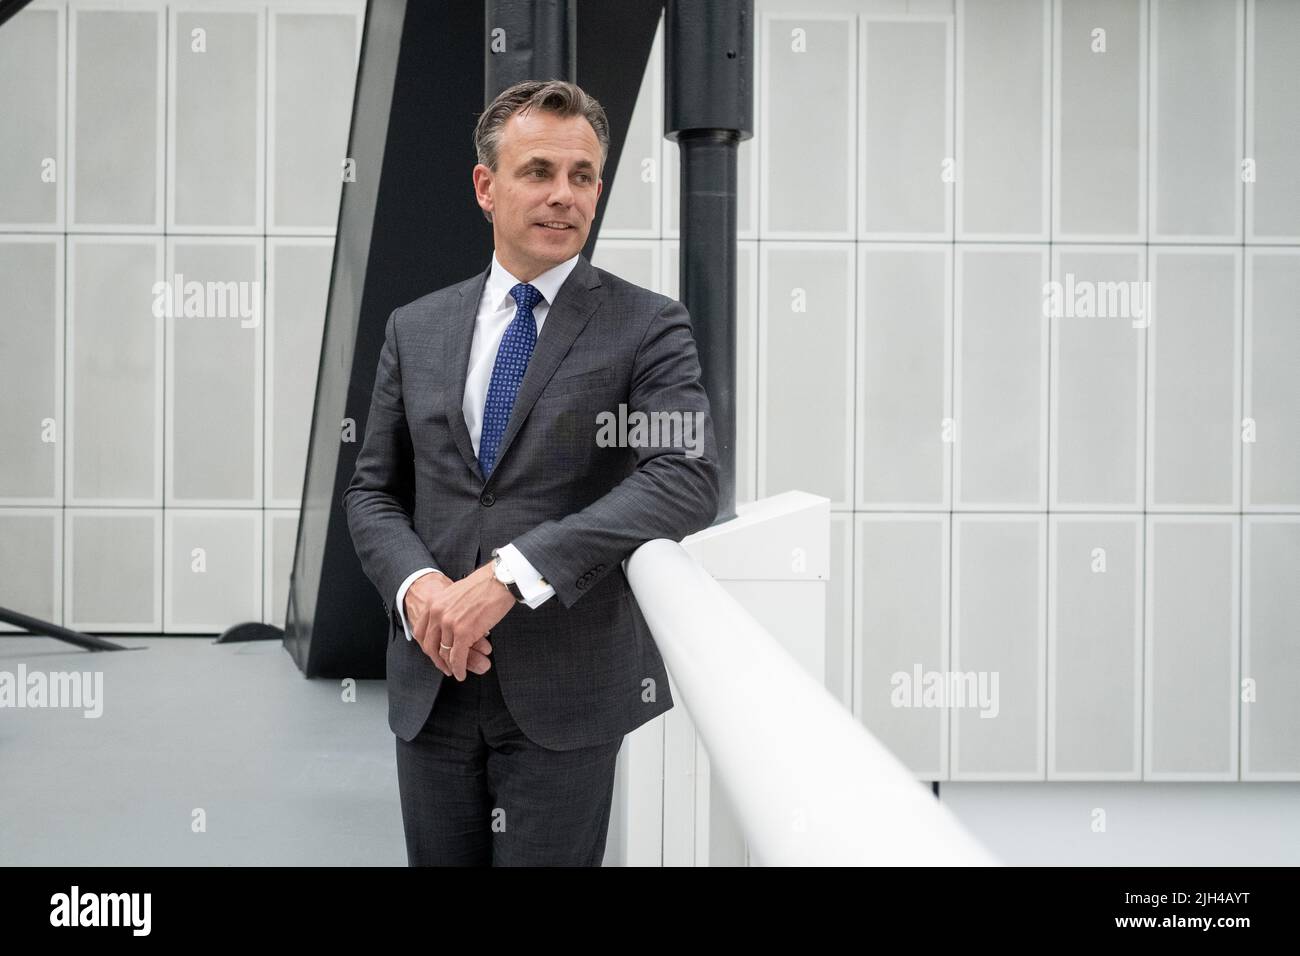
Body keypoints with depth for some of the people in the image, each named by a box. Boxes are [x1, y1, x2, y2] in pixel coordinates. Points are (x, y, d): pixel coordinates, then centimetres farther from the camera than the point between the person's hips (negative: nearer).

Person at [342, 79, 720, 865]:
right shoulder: (415, 329, 10)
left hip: (566, 691, -3)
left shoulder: (647, 327, -3)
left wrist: (512, 575, -24)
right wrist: (416, 585, -11)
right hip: (433, 689, 4)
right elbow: (373, 490, 12)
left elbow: (688, 480, -17)